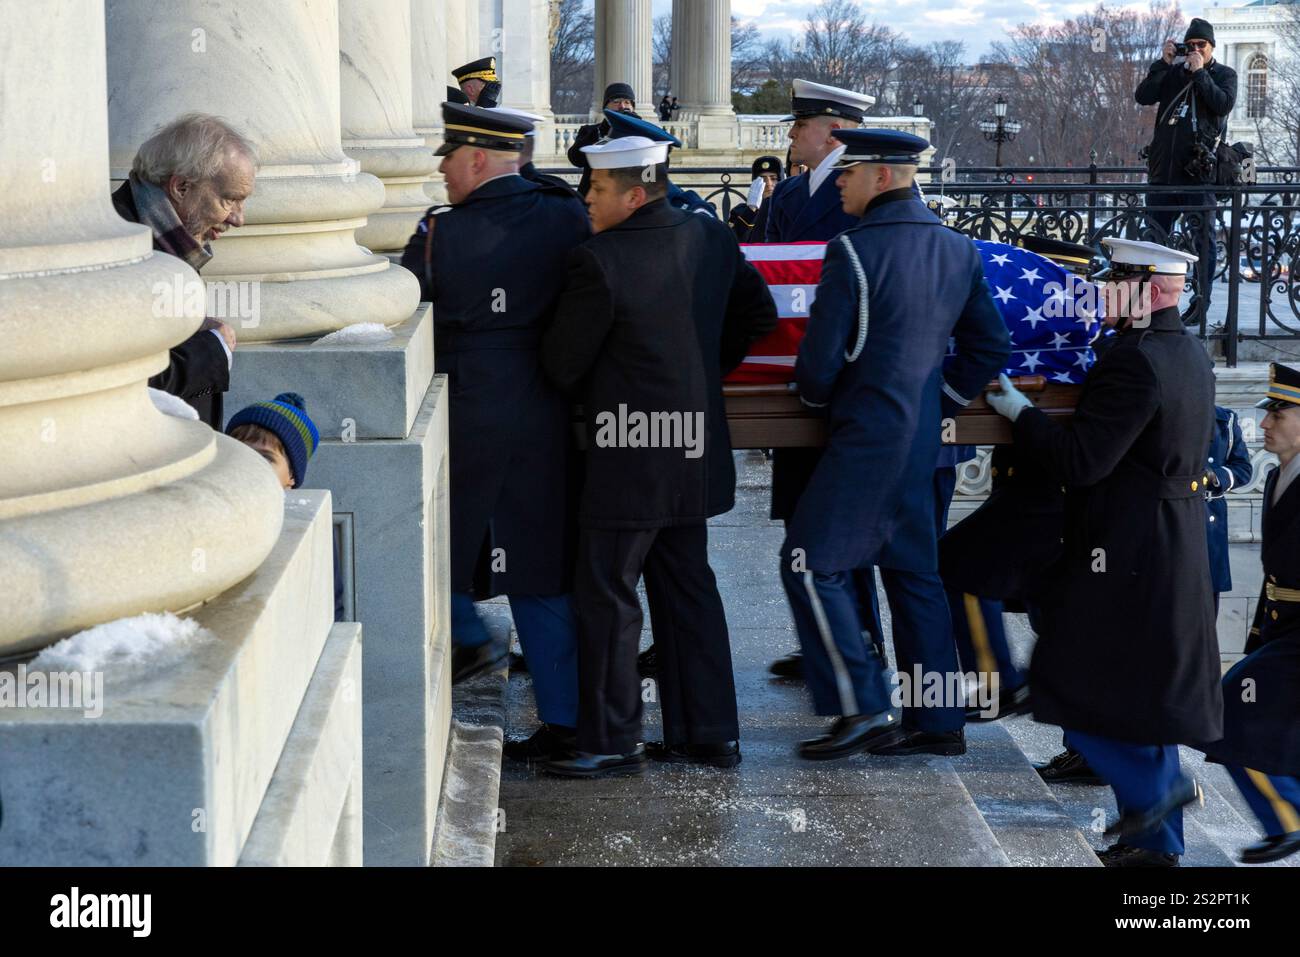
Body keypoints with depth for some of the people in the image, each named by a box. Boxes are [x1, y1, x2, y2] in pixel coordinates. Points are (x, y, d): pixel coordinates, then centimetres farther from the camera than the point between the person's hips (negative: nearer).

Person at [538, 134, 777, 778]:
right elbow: (760, 314, 15)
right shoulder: (711, 238, 2)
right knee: (687, 586, 15)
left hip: (628, 458, -8)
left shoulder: (599, 261, -19)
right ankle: (710, 732, 20)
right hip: (696, 452, 8)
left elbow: (561, 363, -11)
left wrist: (592, 394, 10)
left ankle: (612, 743, 9)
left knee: (606, 596, 3)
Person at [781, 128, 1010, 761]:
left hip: (867, 436, -8)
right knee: (913, 571, 14)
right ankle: (935, 721, 16)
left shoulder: (854, 251, -14)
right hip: (922, 437, 8)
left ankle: (862, 709, -6)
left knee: (812, 564, -2)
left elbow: (821, 354, -13)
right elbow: (990, 345, 13)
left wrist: (817, 396, 8)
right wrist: (940, 402, 16)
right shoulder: (957, 249, 9)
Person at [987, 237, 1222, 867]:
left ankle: (1154, 788, 1)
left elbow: (1082, 461, -23)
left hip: (1125, 555, -10)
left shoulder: (1133, 360, -20)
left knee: (1072, 680, 1)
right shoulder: (1190, 355, 11)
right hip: (1176, 551, 10)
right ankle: (1155, 840, 20)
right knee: (1146, 689, 14)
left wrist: (1018, 412, -10)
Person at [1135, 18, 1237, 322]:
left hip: (1198, 170, -4)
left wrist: (1199, 73, -11)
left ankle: (1202, 300, 3)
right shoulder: (1173, 71, 13)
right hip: (1163, 169, 4)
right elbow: (1143, 96, 1)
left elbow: (1223, 105, -13)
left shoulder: (1224, 75, 6)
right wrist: (1163, 63, -6)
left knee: (1203, 237, 0)